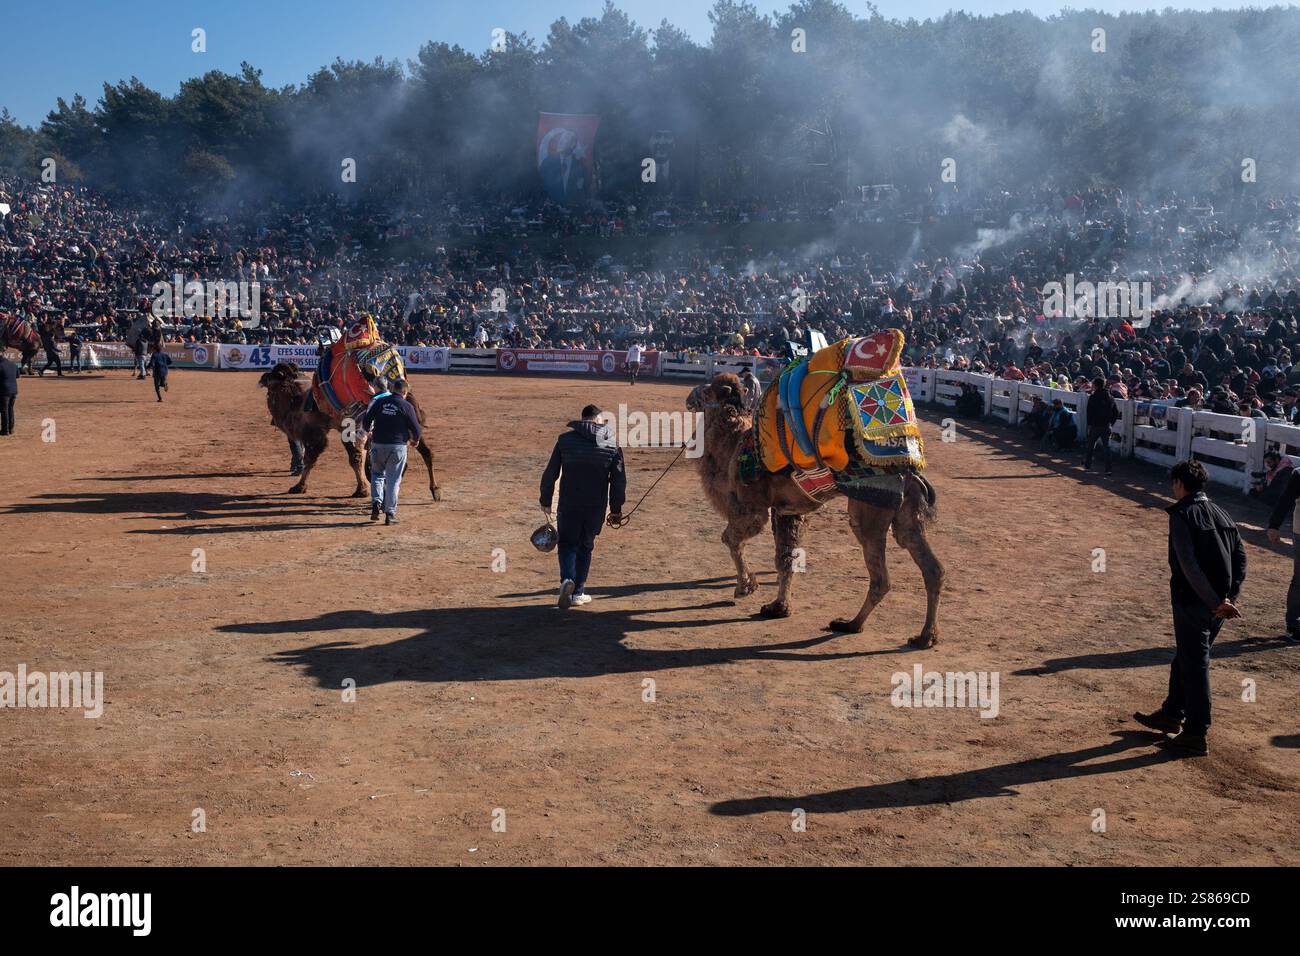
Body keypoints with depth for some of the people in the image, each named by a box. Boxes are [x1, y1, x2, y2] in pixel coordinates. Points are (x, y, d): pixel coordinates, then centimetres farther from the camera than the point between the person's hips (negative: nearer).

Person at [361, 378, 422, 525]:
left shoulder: (379, 401, 2)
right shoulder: (407, 406, -5)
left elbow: (366, 420, 0)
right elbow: (416, 429, -4)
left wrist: (368, 431, 22)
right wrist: (415, 439, 18)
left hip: (377, 445, 3)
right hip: (397, 447, -2)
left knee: (377, 474, 22)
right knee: (393, 480, 5)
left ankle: (376, 503, 5)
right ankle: (390, 513, 6)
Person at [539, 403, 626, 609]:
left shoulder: (565, 440, 0)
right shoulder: (612, 445, 2)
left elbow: (550, 473, 1)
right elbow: (619, 480, 1)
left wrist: (546, 501, 11)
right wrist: (616, 510, 10)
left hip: (568, 505, -1)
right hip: (596, 507, 1)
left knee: (567, 544, 12)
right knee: (585, 546, 16)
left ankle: (567, 579, -15)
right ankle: (578, 592, 18)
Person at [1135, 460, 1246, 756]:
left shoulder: (1181, 514, -12)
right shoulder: (1221, 514, 11)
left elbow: (1189, 565, -22)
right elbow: (1240, 556, 8)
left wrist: (1214, 602, -21)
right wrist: (1230, 596, 2)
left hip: (1193, 601, -8)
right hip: (1219, 602, 8)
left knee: (1194, 665, 1)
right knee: (1186, 657, 22)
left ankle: (1196, 734, 8)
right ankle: (1172, 714, 35)